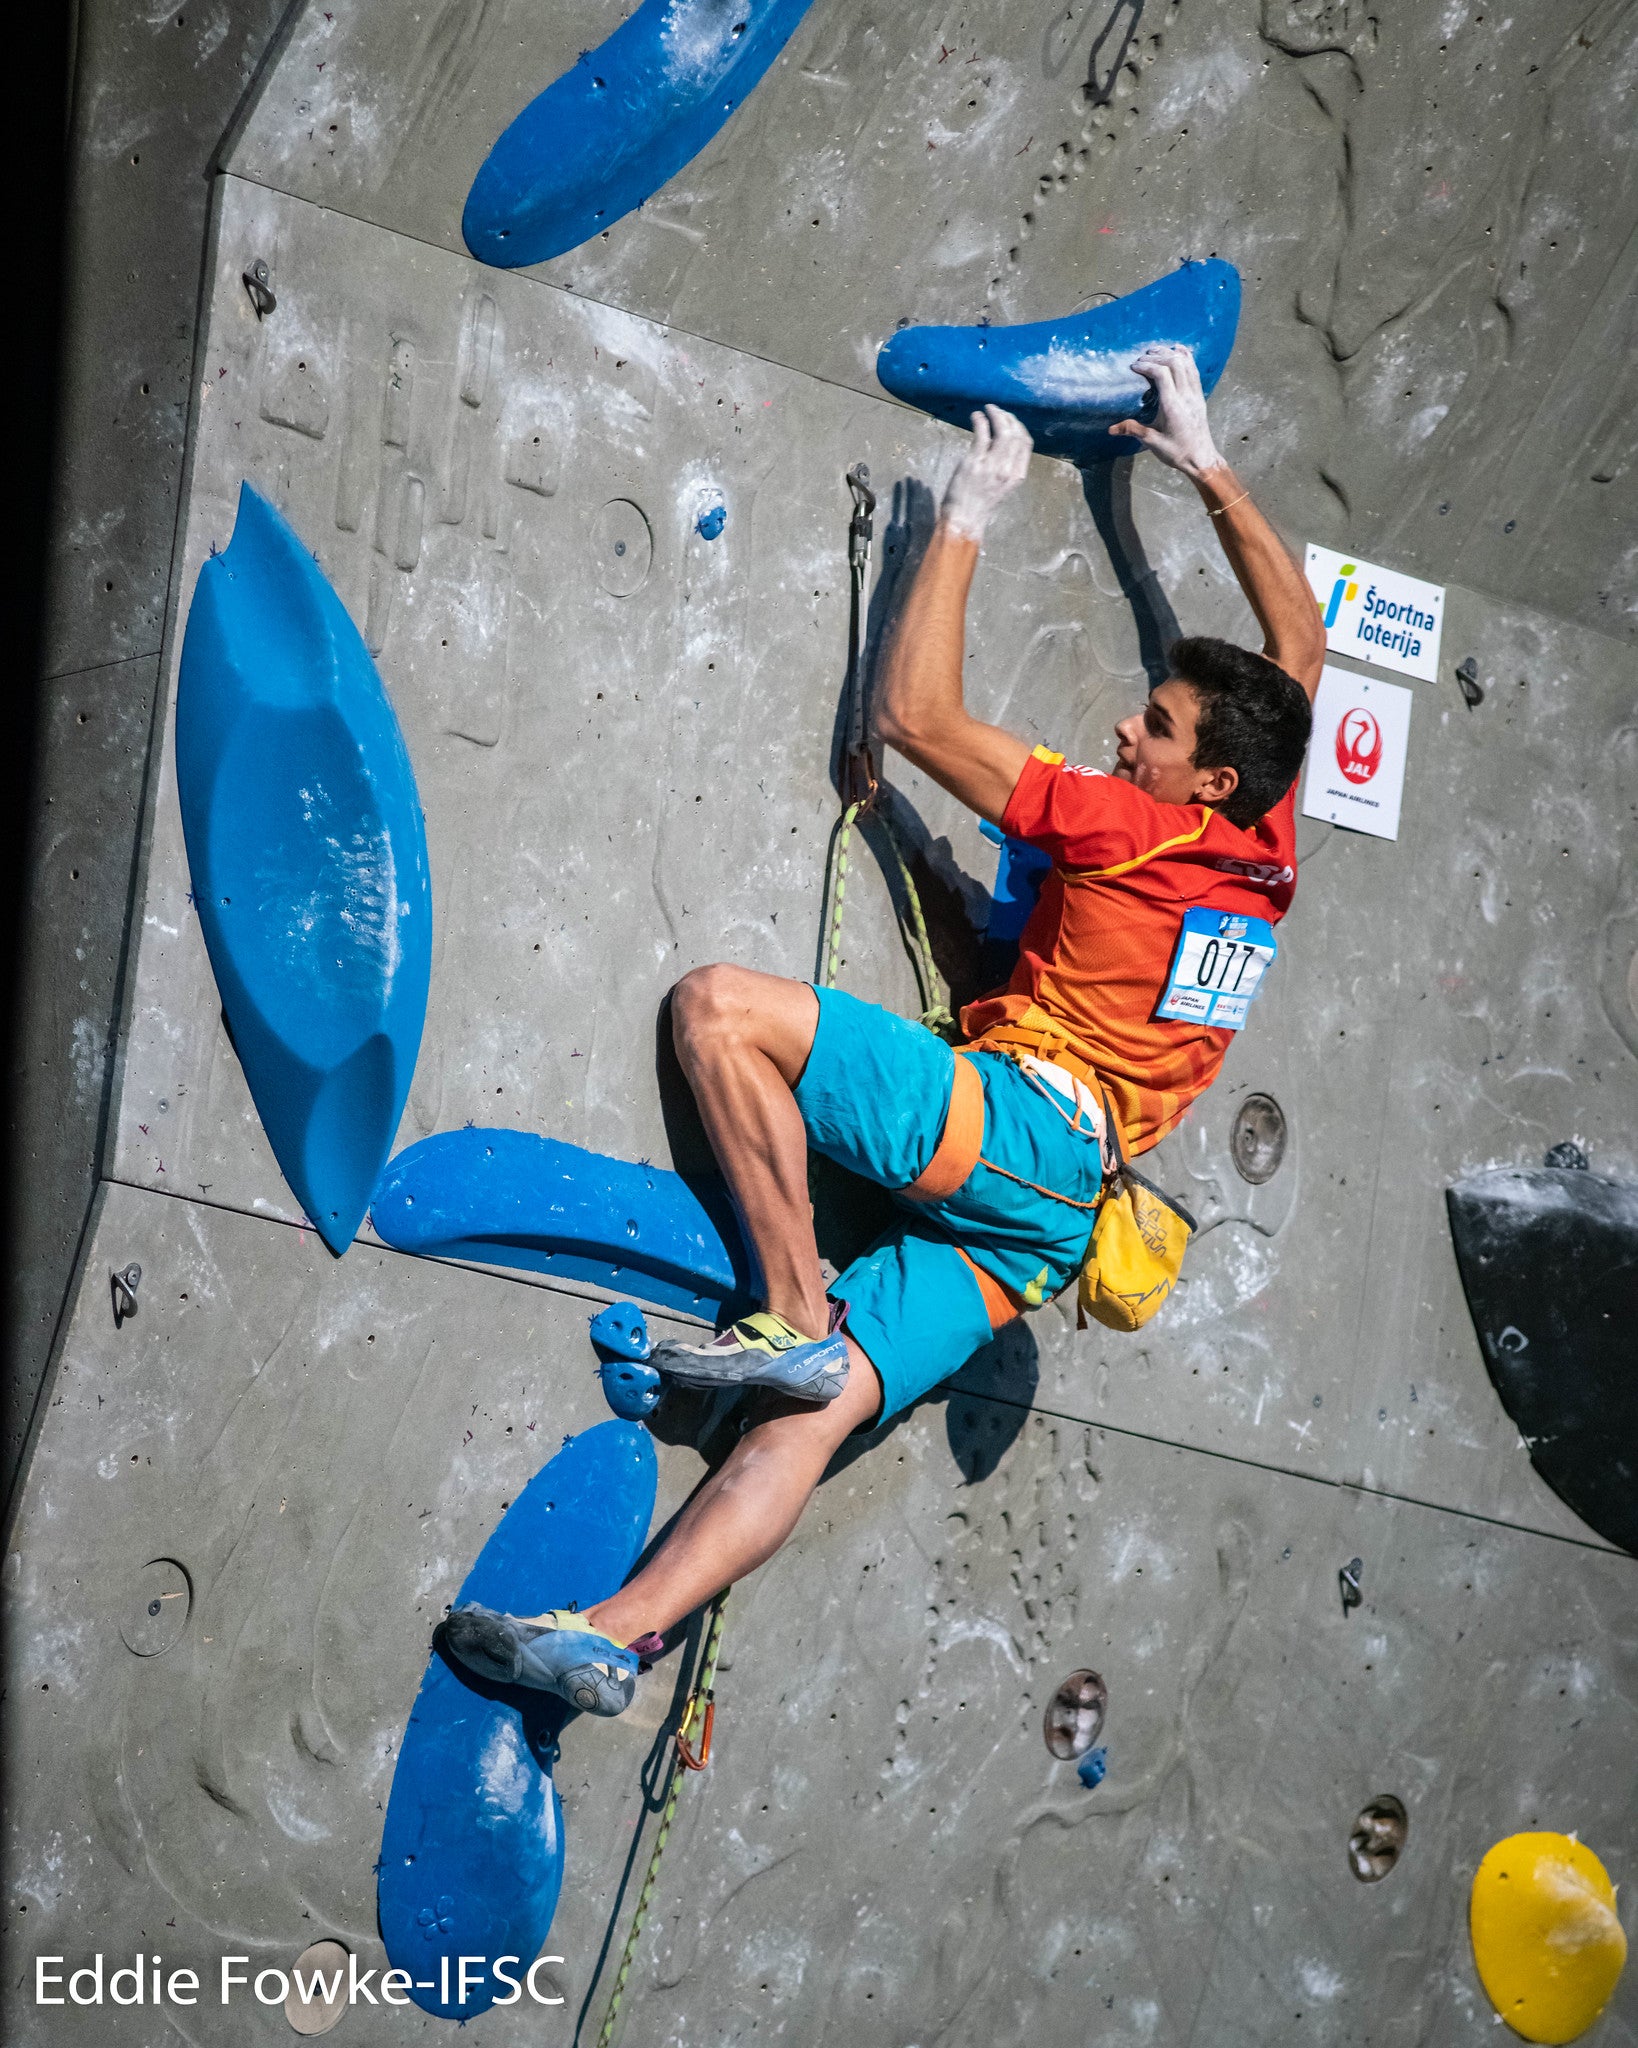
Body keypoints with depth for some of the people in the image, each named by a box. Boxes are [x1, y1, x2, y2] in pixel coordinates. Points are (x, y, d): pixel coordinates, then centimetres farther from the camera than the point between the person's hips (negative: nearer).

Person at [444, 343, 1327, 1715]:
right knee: (814, 1413, -2)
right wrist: (1209, 470, 33)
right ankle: (616, 1632, -12)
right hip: (1040, 1218, 9)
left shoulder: (1128, 827, -6)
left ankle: (796, 1315, -15)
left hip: (1014, 1122, -9)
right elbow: (1302, 641, 30)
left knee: (722, 1004, -15)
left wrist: (967, 513, 5)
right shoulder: (1263, 858, 14)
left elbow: (917, 716, -2)